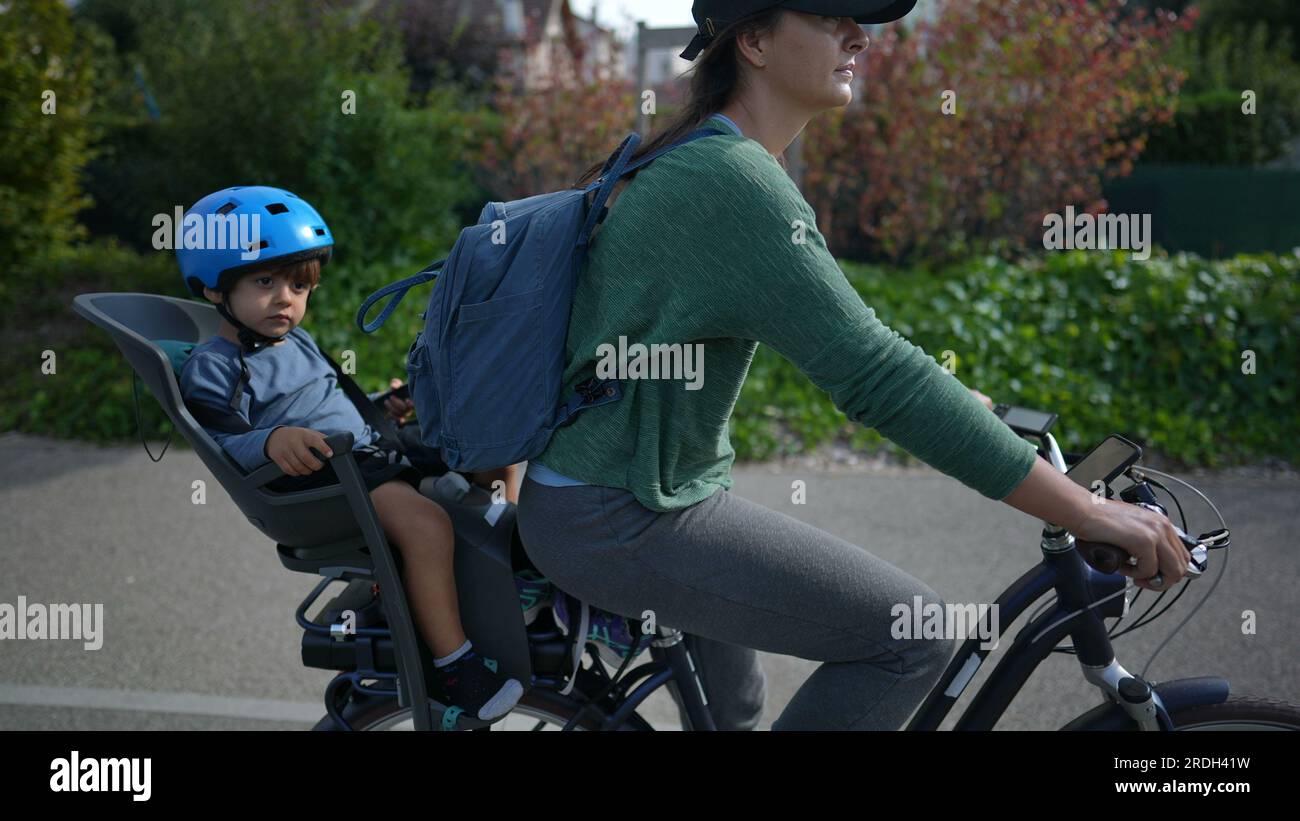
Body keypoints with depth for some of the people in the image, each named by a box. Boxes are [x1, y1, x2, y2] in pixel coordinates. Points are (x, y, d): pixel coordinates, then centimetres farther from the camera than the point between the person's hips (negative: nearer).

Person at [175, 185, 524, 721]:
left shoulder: (300, 343, 23)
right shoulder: (211, 368, -5)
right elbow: (221, 445, -17)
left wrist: (380, 408, 23)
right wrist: (271, 442, -34)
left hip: (370, 450, 10)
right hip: (321, 476, -10)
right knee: (427, 524, -34)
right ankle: (454, 668, -26)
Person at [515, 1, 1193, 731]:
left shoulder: (702, 162, 10)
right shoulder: (731, 180, -24)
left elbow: (848, 337, 21)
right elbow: (877, 376, -30)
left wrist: (981, 412, 18)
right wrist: (1086, 512, -28)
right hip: (615, 523, -11)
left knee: (731, 712, 28)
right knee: (912, 634, -12)